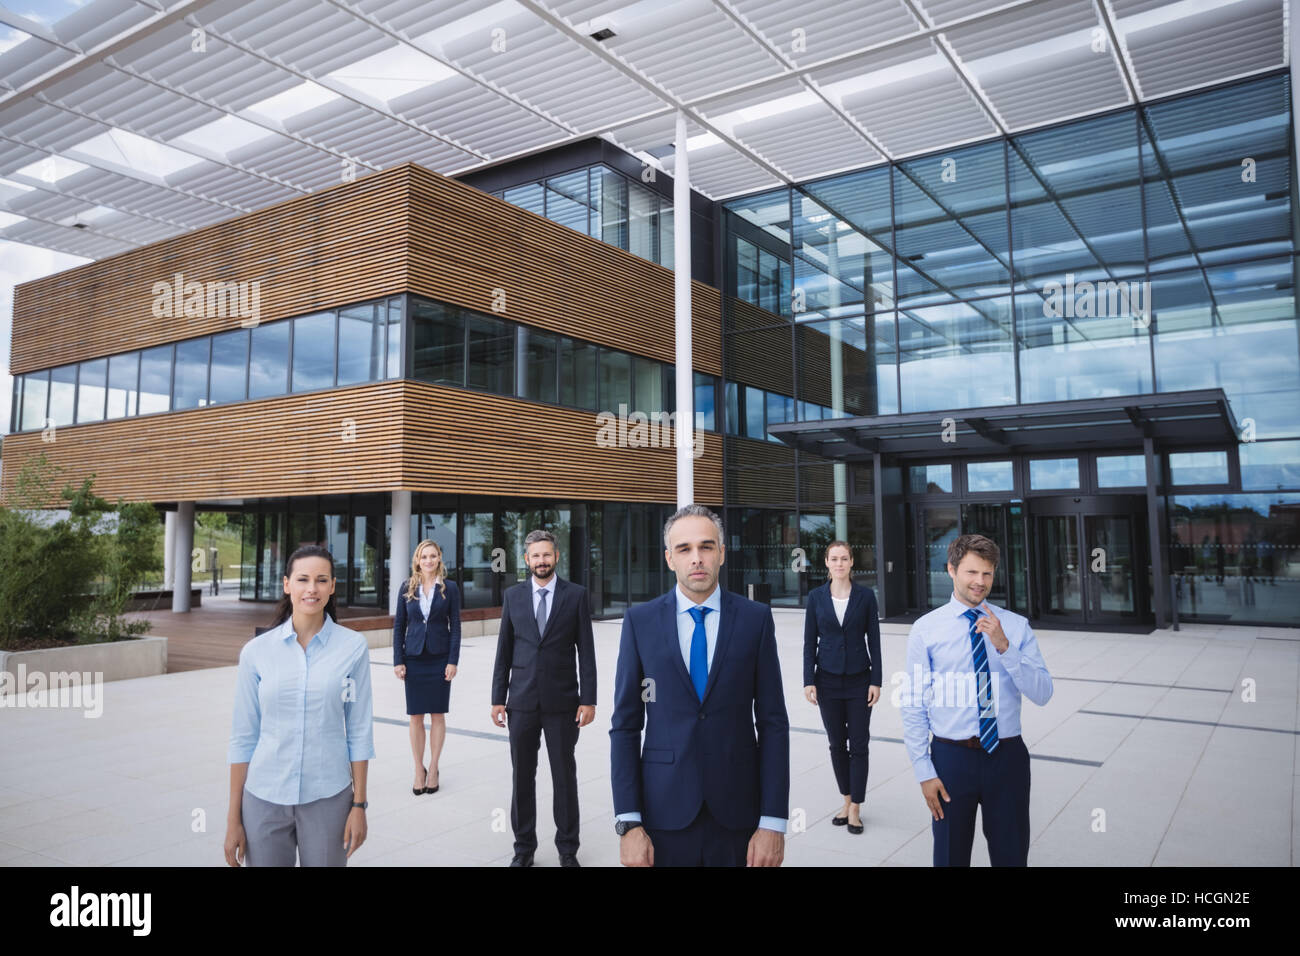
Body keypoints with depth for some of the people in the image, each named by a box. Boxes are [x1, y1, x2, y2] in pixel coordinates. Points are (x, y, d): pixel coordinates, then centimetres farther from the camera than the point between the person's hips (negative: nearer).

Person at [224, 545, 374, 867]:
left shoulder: (353, 647, -6)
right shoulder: (256, 651, -3)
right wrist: (234, 818, 2)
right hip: (264, 799, 1)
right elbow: (243, 737, 1)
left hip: (327, 799, -1)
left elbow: (359, 732, -2)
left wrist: (359, 804, -2)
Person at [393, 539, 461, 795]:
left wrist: (453, 661, -7)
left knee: (438, 715, 5)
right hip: (414, 659, 1)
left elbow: (455, 626, -1)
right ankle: (419, 770, 17)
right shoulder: (407, 589, 4)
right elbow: (399, 626, 5)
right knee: (415, 717, 5)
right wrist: (398, 661, -2)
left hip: (440, 658, -1)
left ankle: (433, 769, 17)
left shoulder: (450, 588, 0)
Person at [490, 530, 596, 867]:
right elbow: (504, 650, 7)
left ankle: (567, 848, 21)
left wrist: (588, 699, -7)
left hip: (562, 701, -2)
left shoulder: (576, 595, -1)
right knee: (522, 776, 10)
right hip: (522, 701, 2)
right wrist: (498, 698, 3)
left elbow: (586, 651, -2)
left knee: (564, 776, 7)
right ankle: (524, 846, 25)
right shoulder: (513, 596, 5)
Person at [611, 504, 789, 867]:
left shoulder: (756, 618, -2)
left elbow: (773, 722, -2)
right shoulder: (640, 621, -2)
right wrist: (628, 824, -7)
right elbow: (625, 725, -1)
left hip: (738, 815, 0)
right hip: (664, 814, 0)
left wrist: (773, 823, -7)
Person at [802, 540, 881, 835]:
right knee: (837, 744, 10)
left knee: (858, 744, 1)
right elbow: (810, 642, 2)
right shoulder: (816, 597, 0)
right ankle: (848, 801, 26)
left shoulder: (866, 596, -2)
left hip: (859, 679, -1)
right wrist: (809, 681, -3)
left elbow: (874, 641, -1)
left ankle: (855, 809, 11)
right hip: (828, 679, 1)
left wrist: (876, 681, -5)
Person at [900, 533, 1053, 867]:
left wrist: (1004, 647, -20)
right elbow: (913, 707, -4)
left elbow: (1042, 694, -8)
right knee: (950, 855, 13)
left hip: (1008, 756, 2)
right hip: (951, 757, -1)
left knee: (1012, 855, 15)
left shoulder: (1016, 626, 0)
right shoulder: (925, 629, -5)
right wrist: (925, 772, -7)